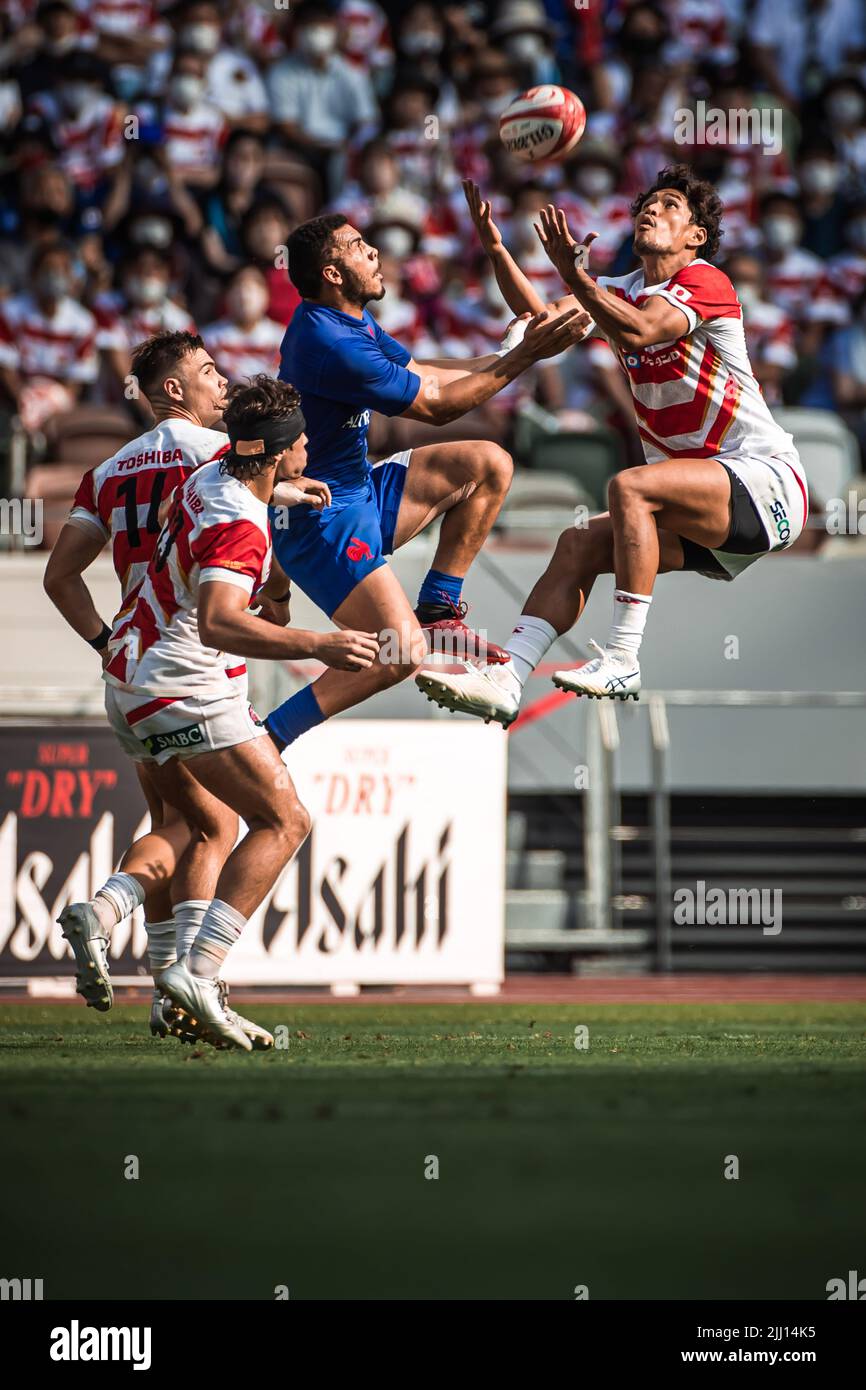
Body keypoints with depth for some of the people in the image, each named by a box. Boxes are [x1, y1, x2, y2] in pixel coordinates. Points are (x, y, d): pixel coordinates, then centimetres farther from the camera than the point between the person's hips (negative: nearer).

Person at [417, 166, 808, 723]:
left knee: (631, 486, -29)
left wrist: (576, 277, -39)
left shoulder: (705, 282, -10)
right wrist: (495, 247, -4)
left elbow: (639, 330, -28)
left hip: (767, 481, -8)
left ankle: (622, 660, -30)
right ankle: (505, 680, -16)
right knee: (580, 544, -7)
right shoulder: (627, 291, 15)